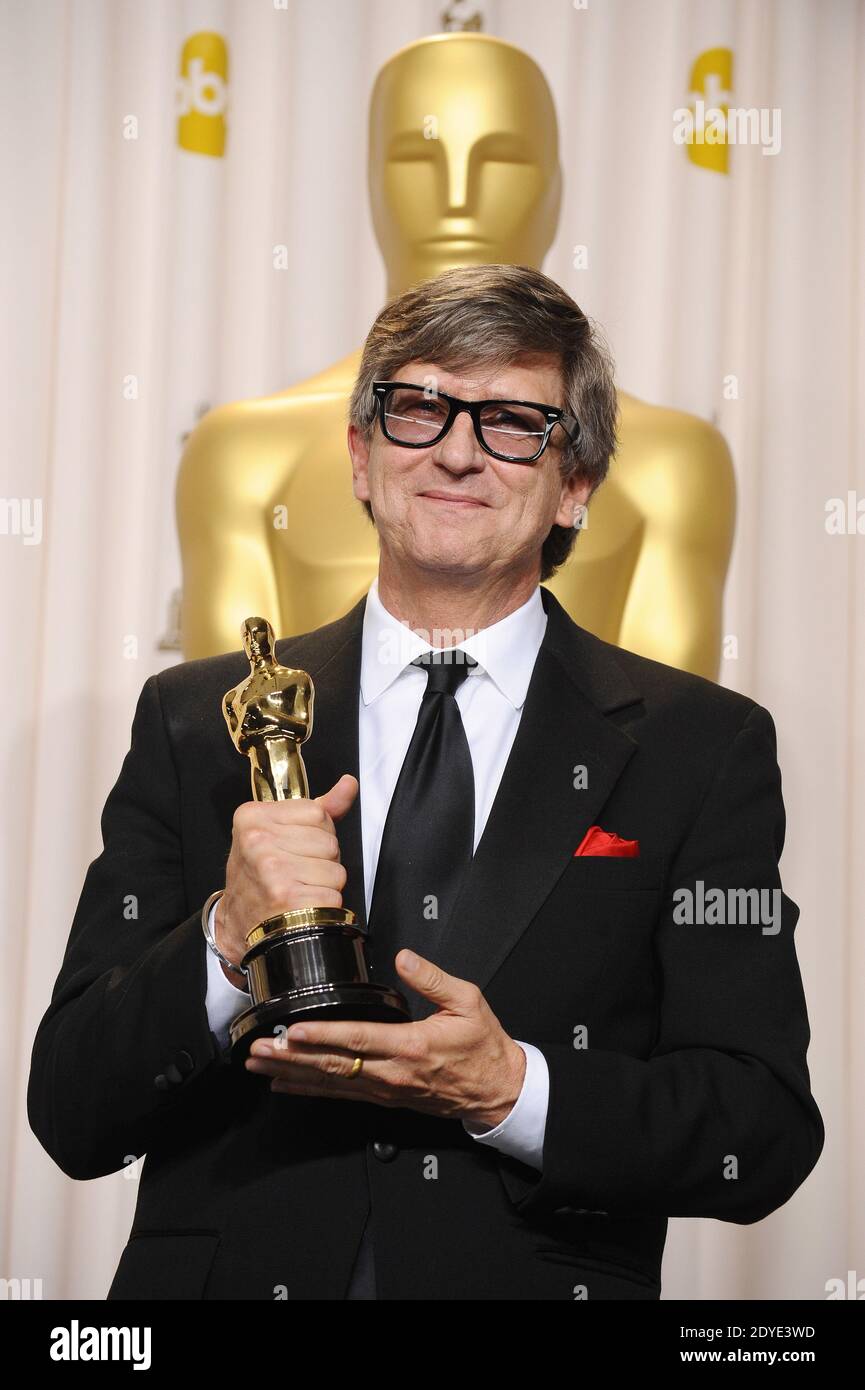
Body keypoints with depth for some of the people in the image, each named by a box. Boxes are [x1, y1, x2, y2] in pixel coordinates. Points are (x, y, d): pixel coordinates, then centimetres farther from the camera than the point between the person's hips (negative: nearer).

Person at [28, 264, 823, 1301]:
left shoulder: (703, 748, 4)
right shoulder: (193, 722, 7)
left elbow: (766, 1136, 0)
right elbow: (69, 1117, 3)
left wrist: (510, 1088, -14)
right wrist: (227, 943, -13)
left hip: (543, 1277, -1)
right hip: (232, 1275, 1)